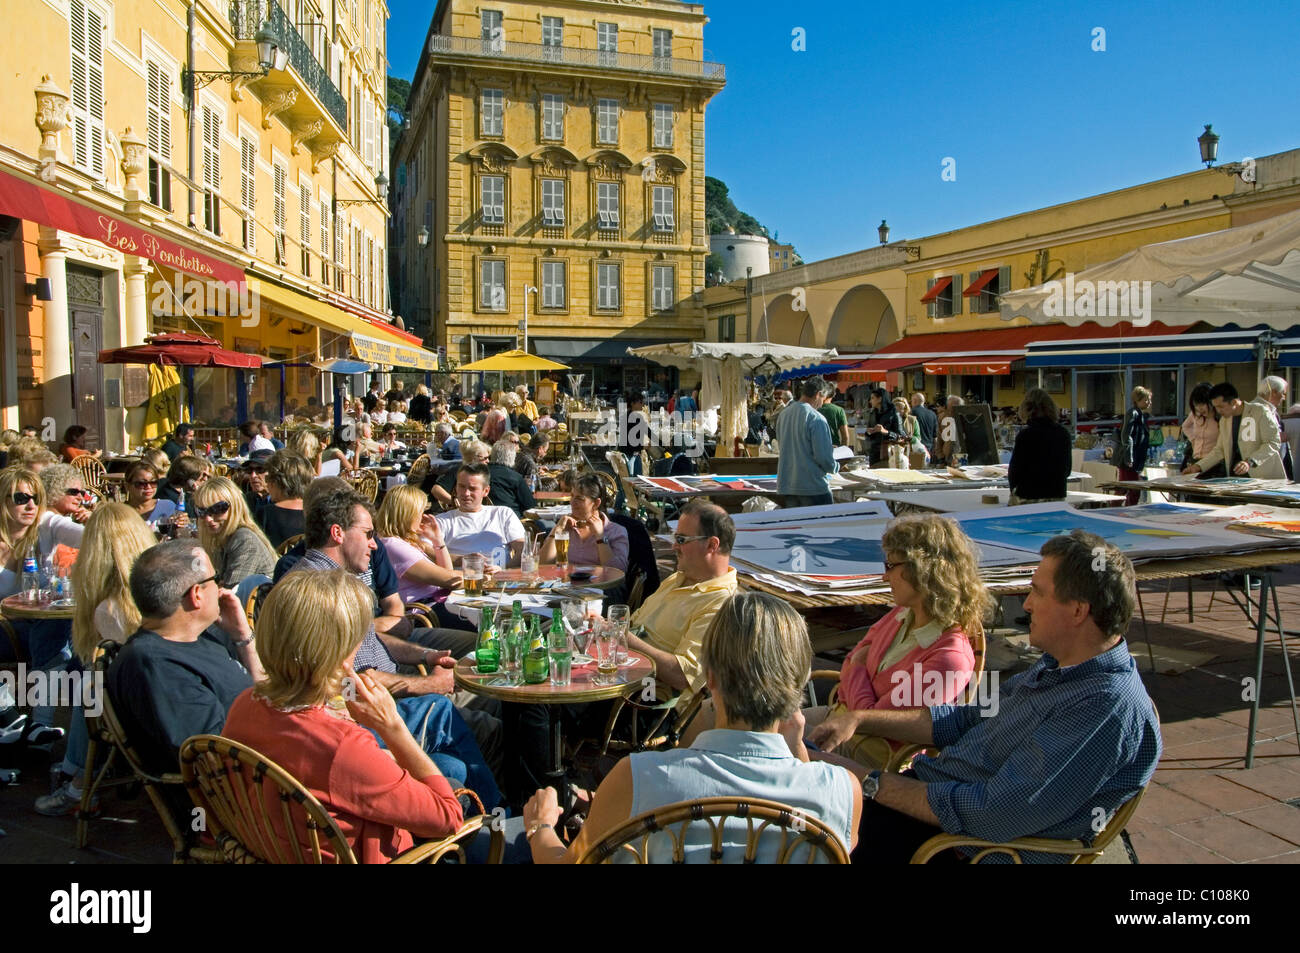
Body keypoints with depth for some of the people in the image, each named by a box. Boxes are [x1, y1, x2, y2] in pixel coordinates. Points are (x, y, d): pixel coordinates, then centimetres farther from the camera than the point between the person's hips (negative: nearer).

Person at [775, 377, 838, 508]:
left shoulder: (784, 414, 6)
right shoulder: (816, 419, -15)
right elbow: (824, 457, -17)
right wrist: (836, 467, 6)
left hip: (786, 486, 7)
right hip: (813, 487, -7)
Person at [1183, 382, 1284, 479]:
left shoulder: (1260, 412, -4)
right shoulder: (1224, 420, 15)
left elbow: (1274, 443, -9)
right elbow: (1220, 450, 20)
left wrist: (1250, 462, -22)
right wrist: (1198, 466, 8)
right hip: (1235, 477, 4)